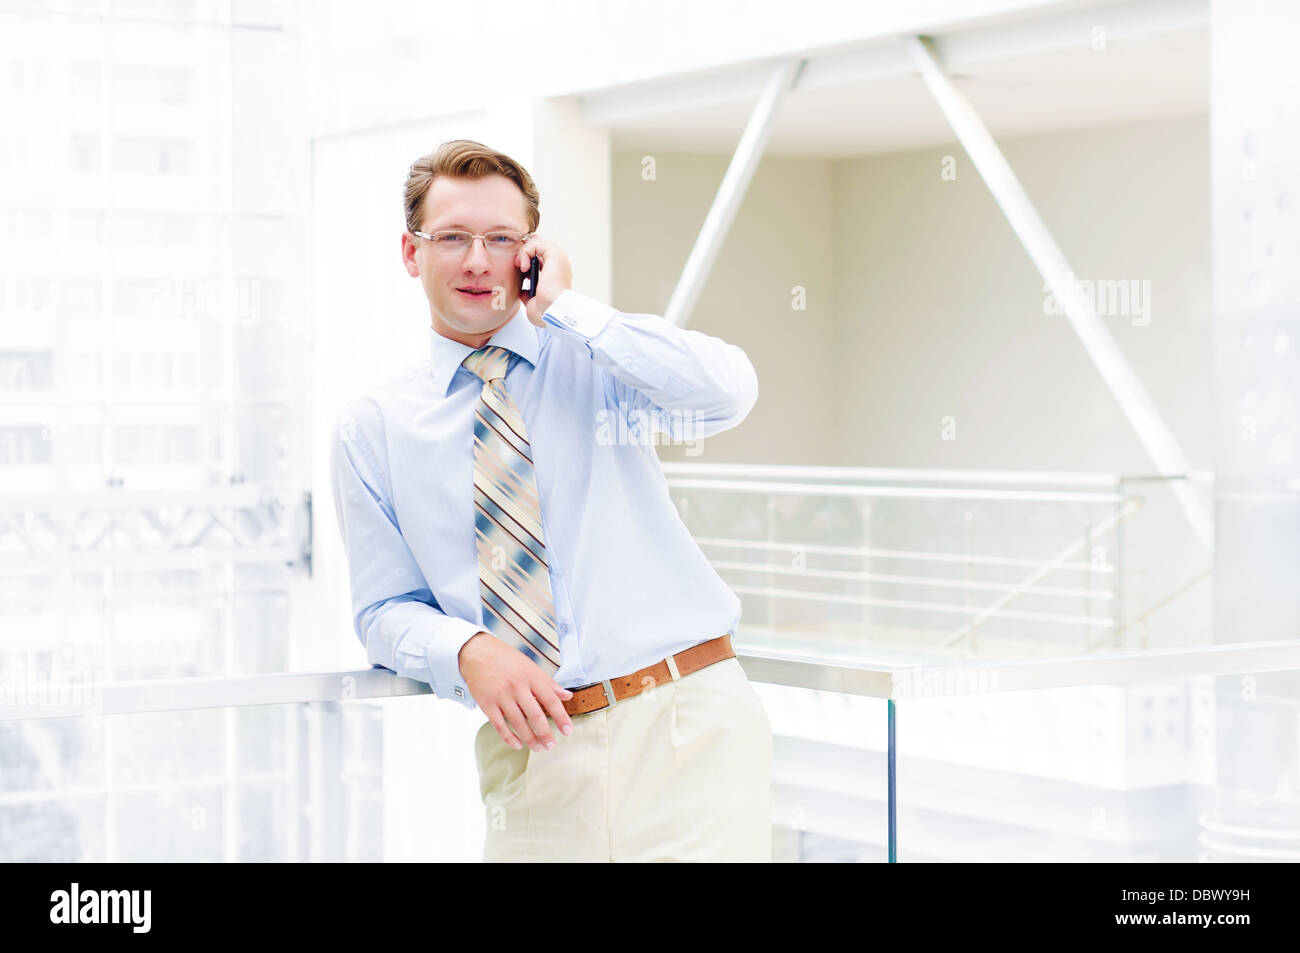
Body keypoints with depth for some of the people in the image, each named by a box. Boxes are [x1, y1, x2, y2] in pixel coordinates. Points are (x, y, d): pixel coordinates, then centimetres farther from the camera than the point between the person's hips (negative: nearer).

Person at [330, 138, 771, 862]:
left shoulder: (595, 362, 5)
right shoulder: (371, 431, 10)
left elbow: (725, 391, -16)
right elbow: (386, 609, 11)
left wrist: (562, 304, -8)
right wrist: (469, 651, -11)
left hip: (685, 727, -1)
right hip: (534, 755, 2)